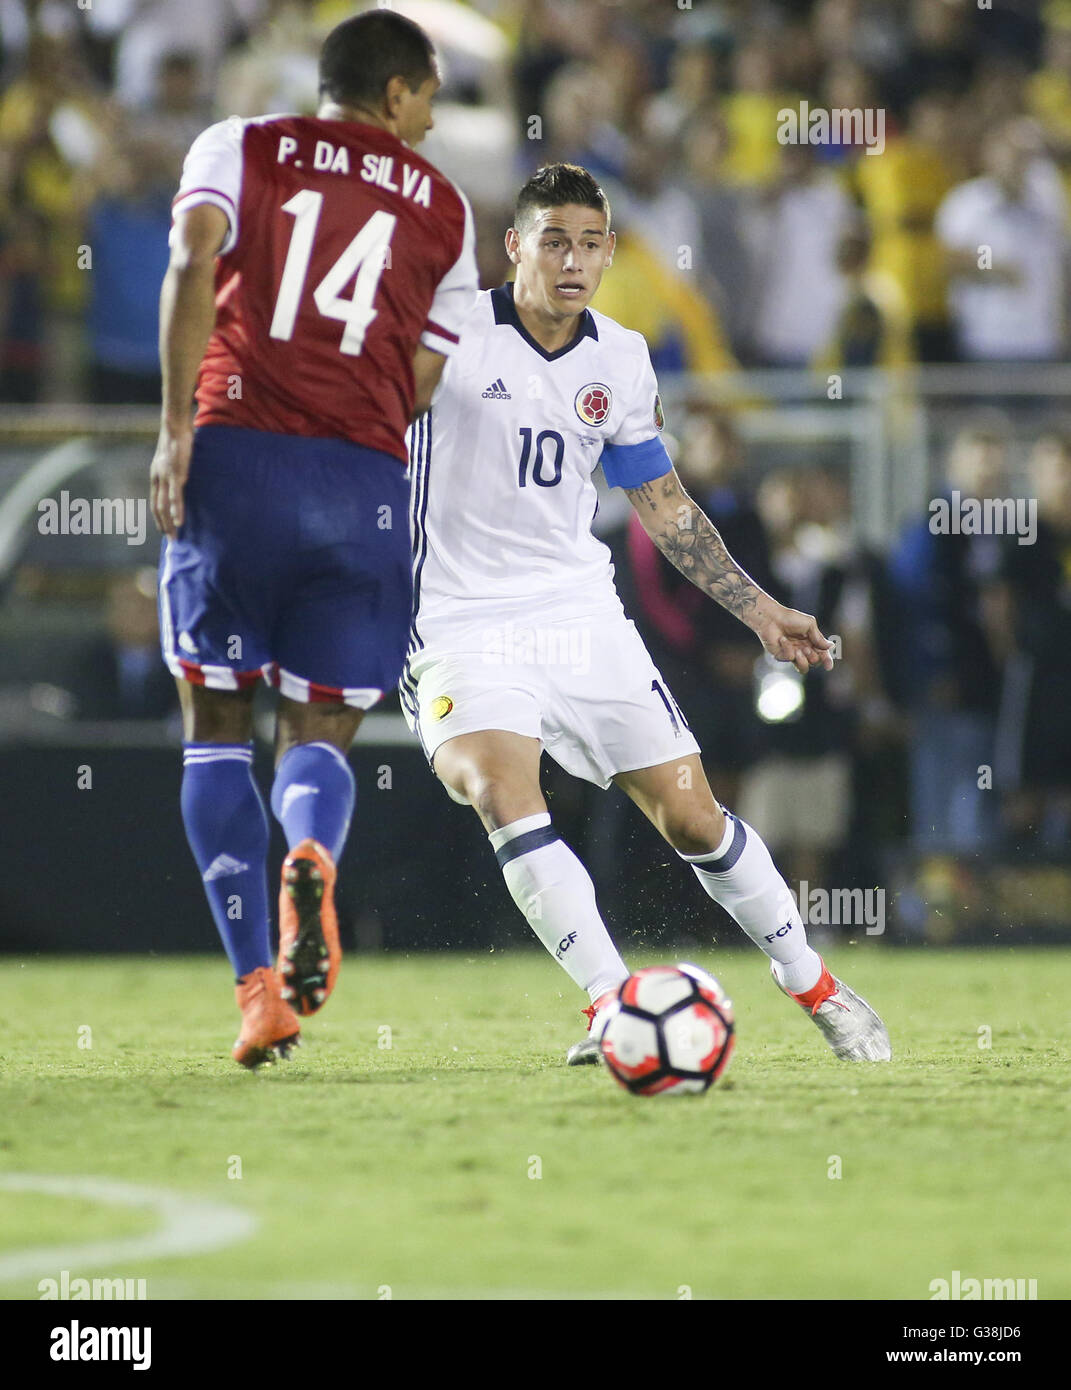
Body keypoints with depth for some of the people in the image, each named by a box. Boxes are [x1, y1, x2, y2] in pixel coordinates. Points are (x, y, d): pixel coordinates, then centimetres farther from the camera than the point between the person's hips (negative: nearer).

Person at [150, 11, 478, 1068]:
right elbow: (420, 386, 13)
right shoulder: (442, 206, 16)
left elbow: (193, 266, -7)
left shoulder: (238, 148, 12)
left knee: (217, 726, 9)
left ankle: (259, 985, -3)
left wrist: (176, 428, -9)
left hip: (234, 457, -1)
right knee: (319, 730, 9)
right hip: (363, 482, 1)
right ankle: (310, 861, -27)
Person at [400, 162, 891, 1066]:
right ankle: (615, 1005, -29)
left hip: (582, 614, 4)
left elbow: (662, 502, 19)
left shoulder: (620, 360, 7)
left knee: (691, 816, 2)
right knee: (500, 792, -30)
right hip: (462, 622, -4)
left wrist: (759, 610, 19)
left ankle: (816, 989, 20)